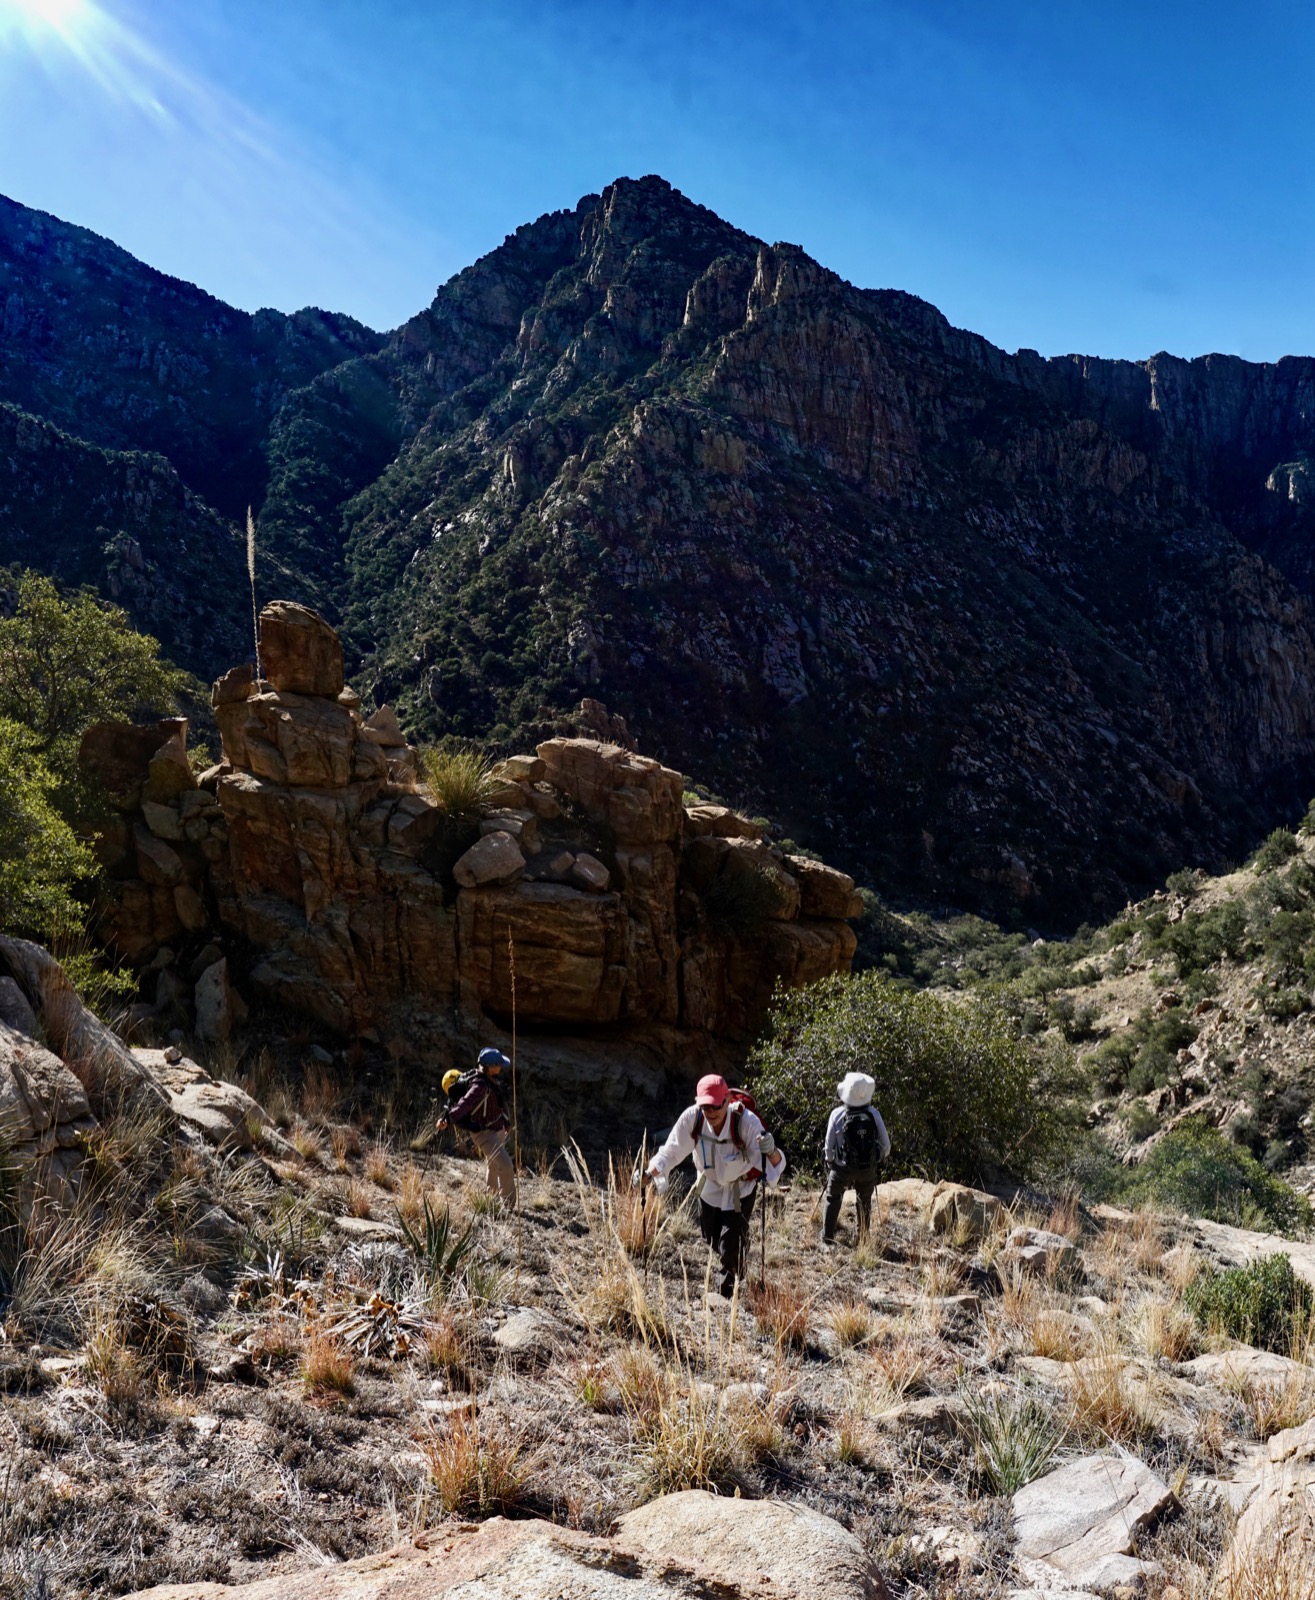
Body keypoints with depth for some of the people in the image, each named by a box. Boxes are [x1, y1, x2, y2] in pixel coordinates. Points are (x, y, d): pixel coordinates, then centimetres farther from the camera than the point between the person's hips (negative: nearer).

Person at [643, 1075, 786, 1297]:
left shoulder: (747, 1122, -37)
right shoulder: (691, 1118, -31)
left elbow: (775, 1163, -39)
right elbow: (672, 1152, -18)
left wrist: (771, 1152, -63)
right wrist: (649, 1172, -35)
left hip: (740, 1189, -3)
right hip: (709, 1185, 3)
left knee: (730, 1246, -5)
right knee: (711, 1237, 22)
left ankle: (729, 1282, 34)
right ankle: (735, 1265, 61)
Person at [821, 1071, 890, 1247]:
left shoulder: (837, 1114, -14)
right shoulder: (873, 1114, -12)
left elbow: (829, 1143, -7)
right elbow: (885, 1143, -5)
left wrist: (829, 1163, 10)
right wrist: (880, 1159, 14)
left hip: (842, 1168, -1)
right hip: (868, 1168, 1)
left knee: (832, 1200, 16)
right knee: (864, 1203, 20)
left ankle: (827, 1241, 13)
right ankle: (863, 1241, 27)